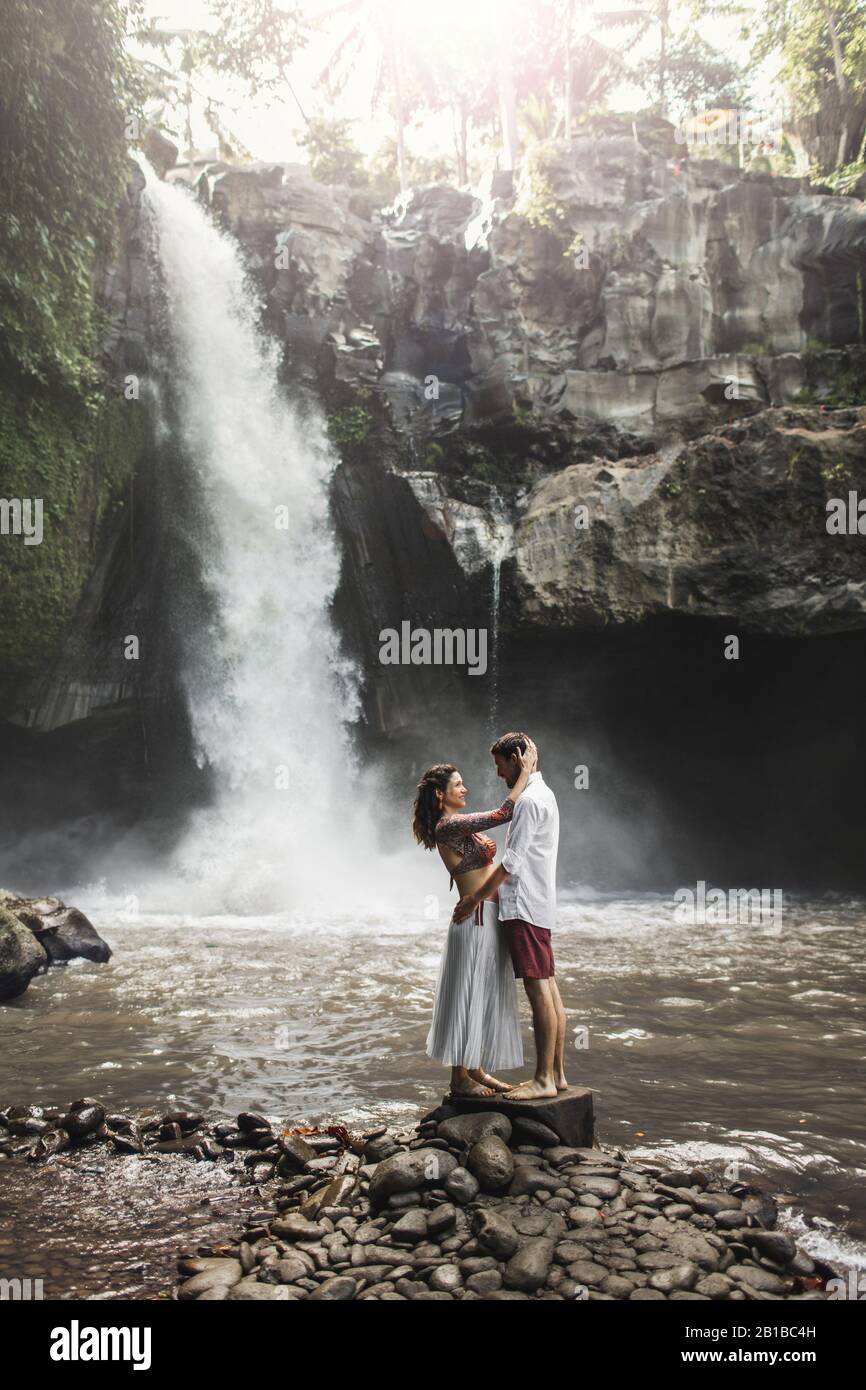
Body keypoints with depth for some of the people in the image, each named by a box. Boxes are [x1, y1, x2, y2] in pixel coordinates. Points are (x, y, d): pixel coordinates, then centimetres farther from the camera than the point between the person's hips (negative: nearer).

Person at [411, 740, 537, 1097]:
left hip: (490, 916, 10)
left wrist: (486, 849, 5)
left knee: (487, 994, 15)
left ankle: (476, 1069, 25)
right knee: (470, 993, -2)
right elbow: (503, 814, -22)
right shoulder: (447, 825, -16)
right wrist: (525, 772, -16)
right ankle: (460, 1077, 8)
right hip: (476, 917, -10)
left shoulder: (461, 824, 14)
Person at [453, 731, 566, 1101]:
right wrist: (489, 891, 20)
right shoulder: (543, 794, 19)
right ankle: (557, 1073, 15)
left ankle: (544, 1079, -6)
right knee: (548, 987, 10)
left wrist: (477, 897, -11)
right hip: (537, 904, 10)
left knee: (538, 987, -8)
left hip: (525, 906, -10)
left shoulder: (530, 800, -14)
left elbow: (512, 862, -17)